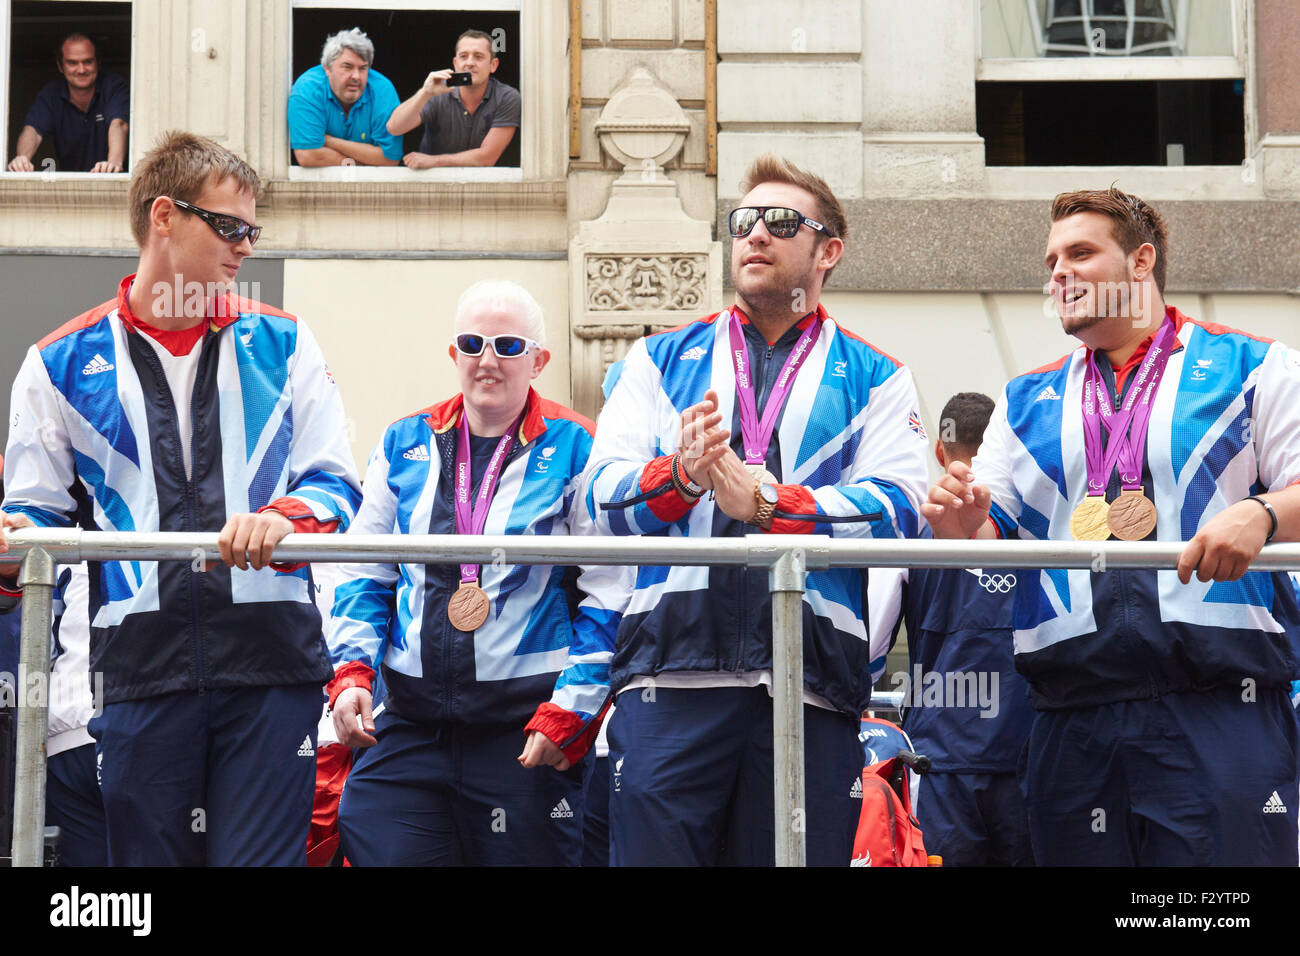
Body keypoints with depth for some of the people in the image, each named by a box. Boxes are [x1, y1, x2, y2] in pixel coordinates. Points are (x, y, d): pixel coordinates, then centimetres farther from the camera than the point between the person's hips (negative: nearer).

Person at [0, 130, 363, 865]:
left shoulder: (281, 344, 12)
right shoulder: (64, 364, 10)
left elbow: (334, 484, 6)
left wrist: (285, 518, -17)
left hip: (271, 664, 0)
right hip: (142, 667, 0)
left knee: (260, 855, -6)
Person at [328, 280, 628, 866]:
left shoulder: (574, 451, -1)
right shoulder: (405, 445, 11)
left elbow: (608, 597, -4)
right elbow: (365, 575, 15)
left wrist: (569, 712, -10)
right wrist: (351, 672, 1)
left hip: (526, 729, -3)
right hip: (412, 724, 3)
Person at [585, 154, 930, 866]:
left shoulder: (873, 380, 16)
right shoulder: (660, 361, 20)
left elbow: (895, 510, -2)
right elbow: (604, 498, 7)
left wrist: (763, 501, -14)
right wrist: (681, 474, -14)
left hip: (811, 686, 0)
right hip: (672, 672, 1)